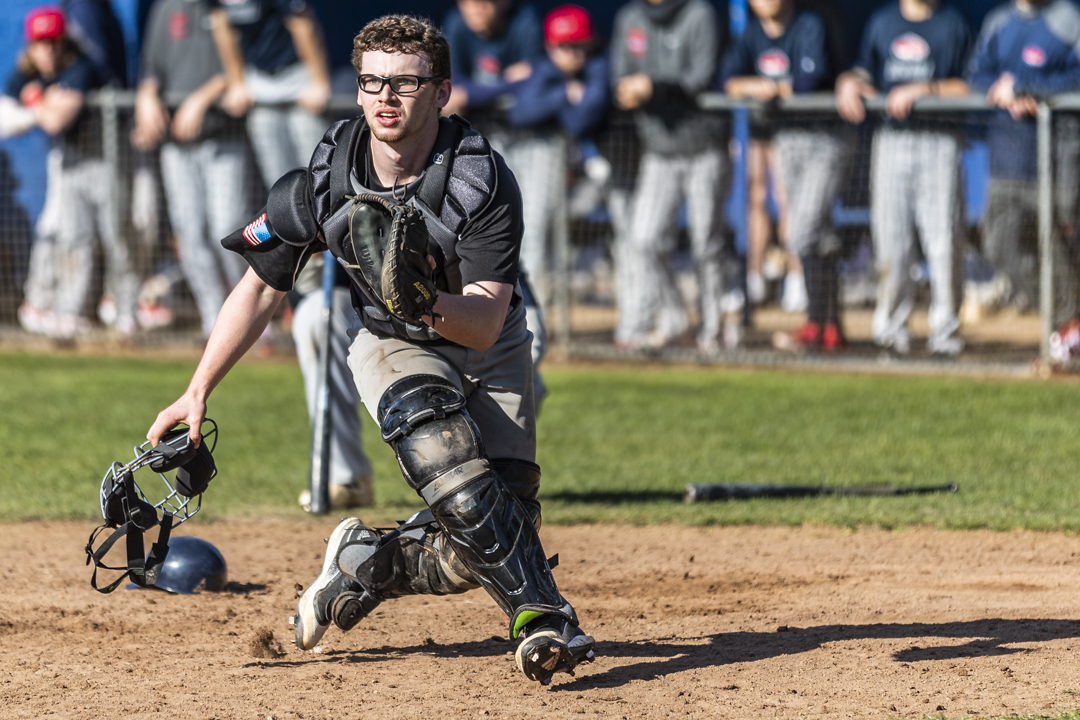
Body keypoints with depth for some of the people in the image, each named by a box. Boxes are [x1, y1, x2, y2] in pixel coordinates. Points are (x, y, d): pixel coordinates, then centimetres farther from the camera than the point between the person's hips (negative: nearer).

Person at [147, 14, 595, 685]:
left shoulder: (484, 180, -25)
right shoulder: (329, 175, -17)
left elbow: (485, 324, -29)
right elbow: (262, 288, -3)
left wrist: (426, 302, -50)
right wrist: (198, 392, -4)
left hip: (489, 350, 0)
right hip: (391, 346, 0)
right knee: (444, 452, -33)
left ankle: (365, 564, 13)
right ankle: (543, 617, -30)